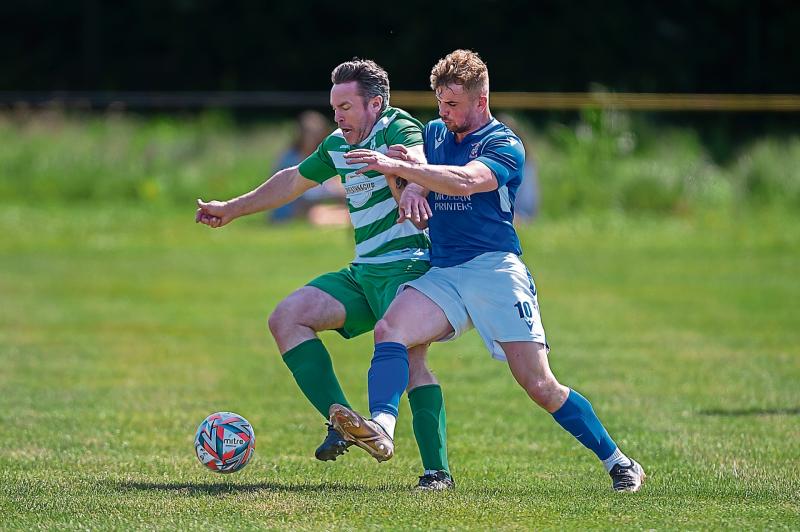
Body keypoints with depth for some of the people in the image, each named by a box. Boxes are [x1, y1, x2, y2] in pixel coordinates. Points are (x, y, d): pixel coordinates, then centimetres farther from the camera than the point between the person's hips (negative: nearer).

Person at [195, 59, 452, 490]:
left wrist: (411, 190, -58)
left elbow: (415, 162, -33)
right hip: (363, 273, 9)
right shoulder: (338, 146, 16)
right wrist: (232, 209, 40)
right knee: (286, 318, -4)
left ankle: (437, 471, -33)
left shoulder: (397, 128, -9)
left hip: (407, 267, -9)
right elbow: (294, 180, 33)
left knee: (406, 354, -27)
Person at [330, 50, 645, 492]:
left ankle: (618, 463, 4)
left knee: (540, 386, -10)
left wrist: (398, 167, -28)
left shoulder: (503, 145, -3)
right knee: (389, 329, -25)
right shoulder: (433, 133, 18)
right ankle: (380, 430, -45)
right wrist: (405, 185, -5)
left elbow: (465, 181, -22)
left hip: (494, 269, -5)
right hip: (442, 273, 5)